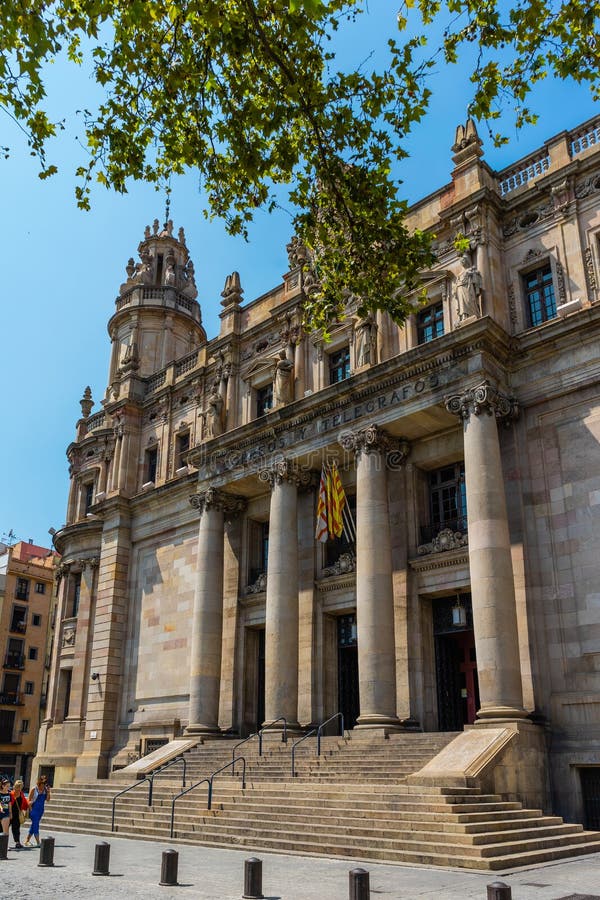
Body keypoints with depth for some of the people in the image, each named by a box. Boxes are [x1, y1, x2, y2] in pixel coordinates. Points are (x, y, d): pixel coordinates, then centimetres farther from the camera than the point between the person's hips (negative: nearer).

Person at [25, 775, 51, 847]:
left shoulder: (45, 790, 2)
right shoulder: (34, 789, -9)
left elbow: (47, 800, 4)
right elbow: (29, 801, -6)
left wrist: (48, 793, -11)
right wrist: (31, 809, -11)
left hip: (41, 810, 5)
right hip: (34, 809, -5)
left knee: (33, 825, 11)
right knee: (35, 825, -6)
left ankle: (27, 840, 23)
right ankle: (38, 843, -5)